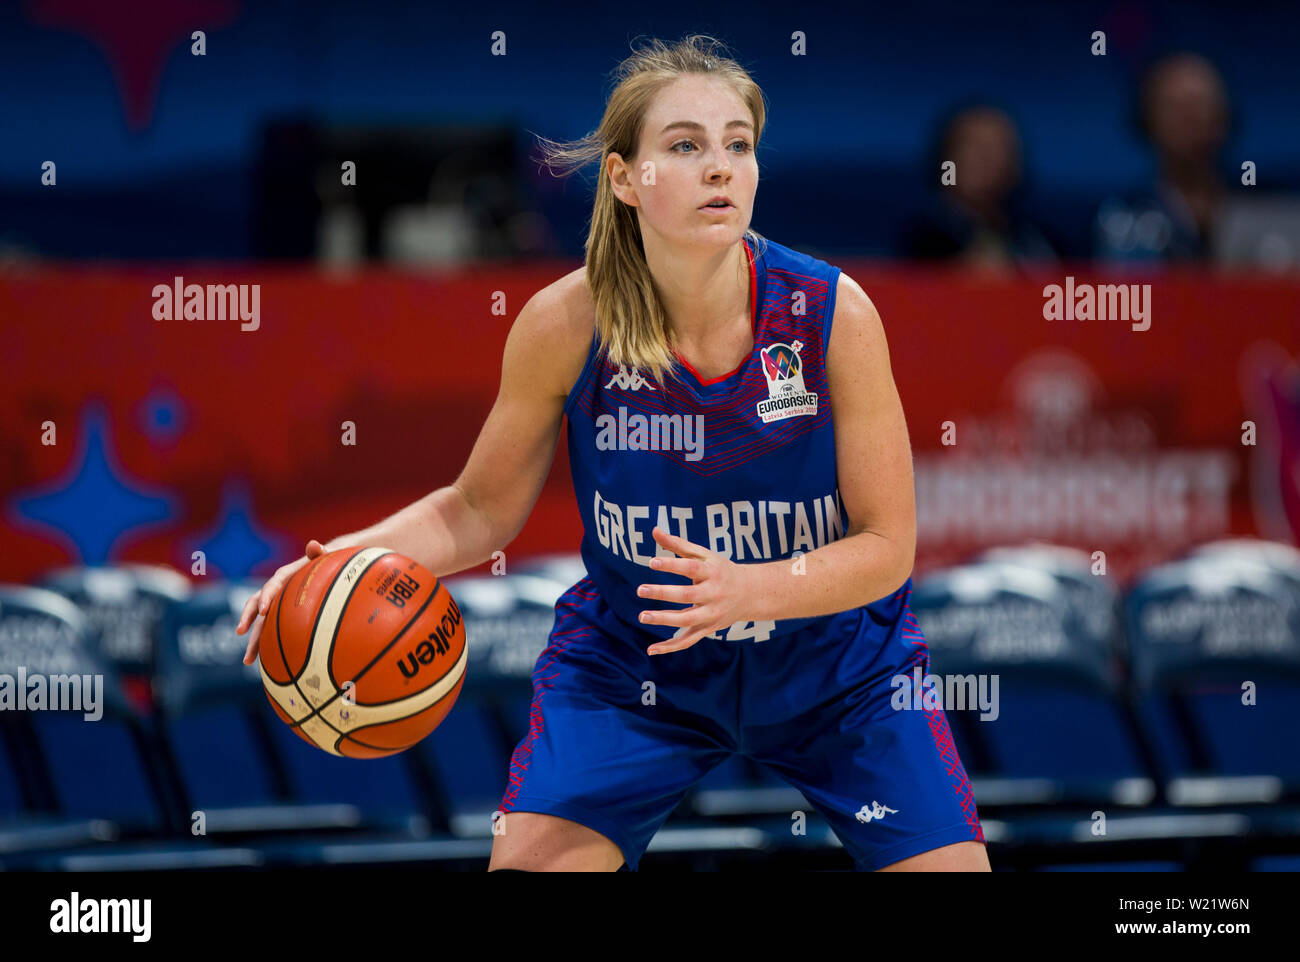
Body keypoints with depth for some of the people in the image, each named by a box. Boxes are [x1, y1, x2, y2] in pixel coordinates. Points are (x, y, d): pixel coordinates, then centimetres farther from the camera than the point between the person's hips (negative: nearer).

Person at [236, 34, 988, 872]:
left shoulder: (832, 312, -22)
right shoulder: (564, 324, -19)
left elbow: (887, 545, -17)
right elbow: (481, 511, -4)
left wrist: (746, 590, -35)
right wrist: (350, 556, -23)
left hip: (835, 664, 0)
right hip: (630, 661, 0)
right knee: (528, 862, -16)